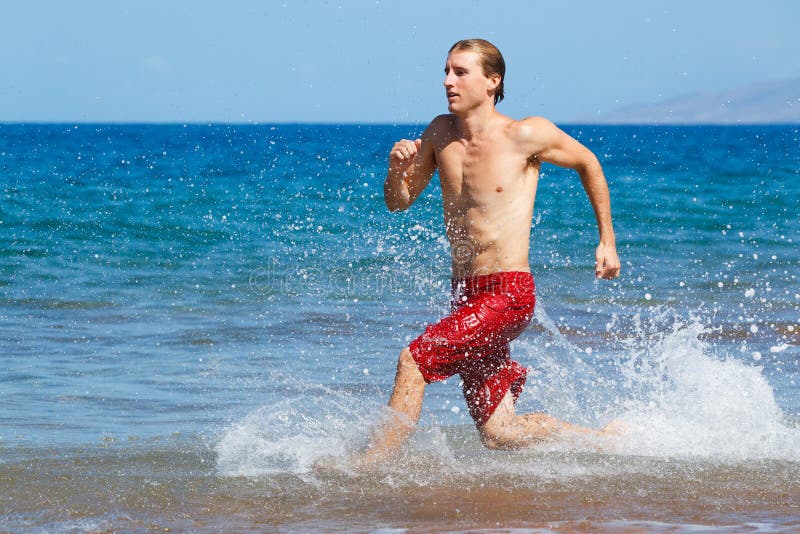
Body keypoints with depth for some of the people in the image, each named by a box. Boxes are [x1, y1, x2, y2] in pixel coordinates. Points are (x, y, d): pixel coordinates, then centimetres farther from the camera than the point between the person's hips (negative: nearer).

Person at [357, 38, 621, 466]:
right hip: (466, 296, 6)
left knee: (414, 359, -22)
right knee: (499, 435, 7)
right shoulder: (440, 133, 7)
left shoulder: (527, 135, -8)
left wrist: (607, 242, 11)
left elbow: (588, 164, 8)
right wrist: (397, 170, -10)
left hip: (508, 293, -6)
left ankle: (367, 466, -16)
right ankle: (601, 439, 26)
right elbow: (398, 203, 13)